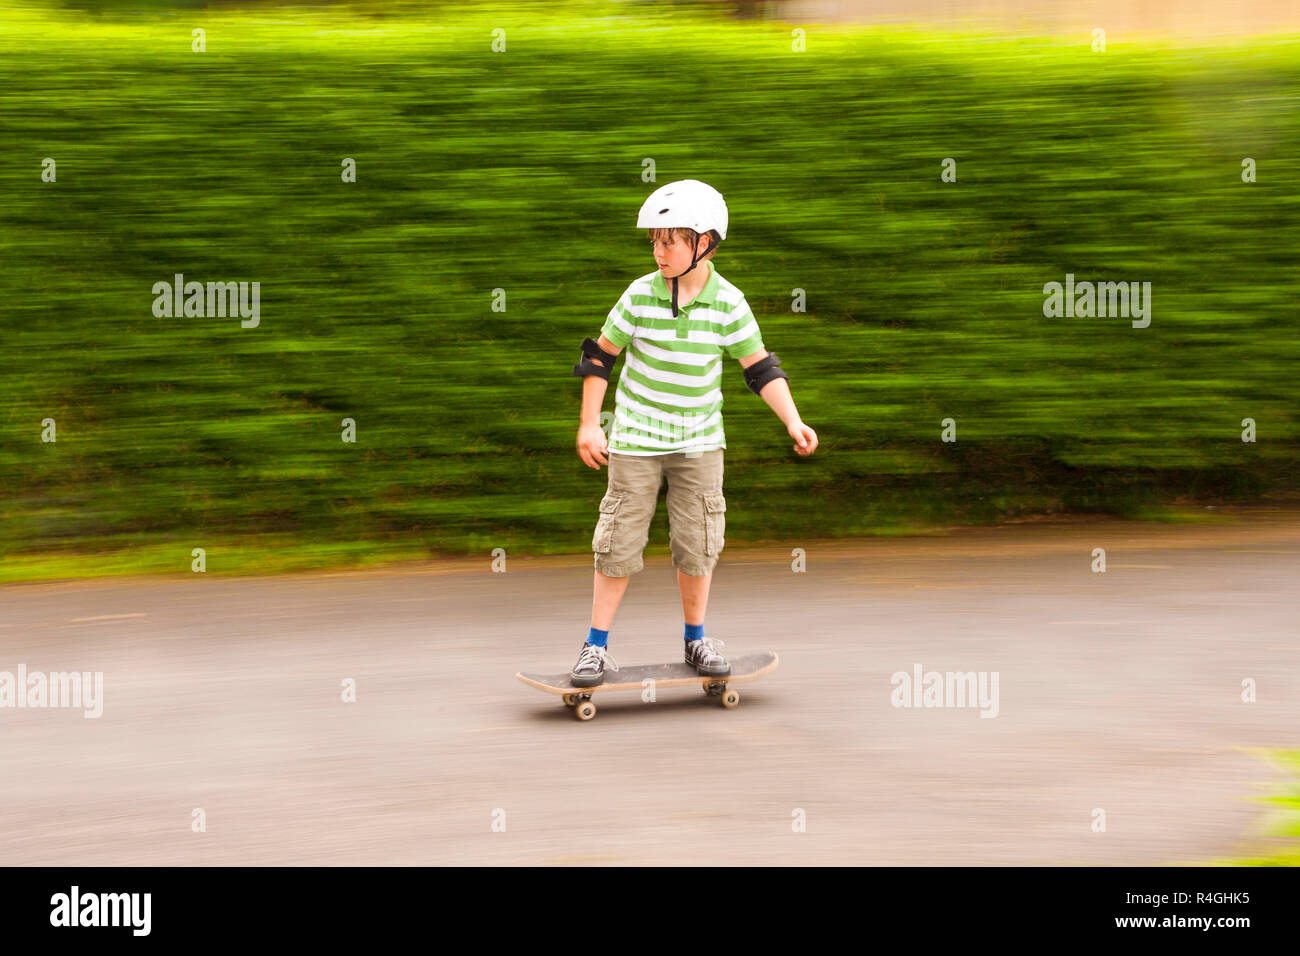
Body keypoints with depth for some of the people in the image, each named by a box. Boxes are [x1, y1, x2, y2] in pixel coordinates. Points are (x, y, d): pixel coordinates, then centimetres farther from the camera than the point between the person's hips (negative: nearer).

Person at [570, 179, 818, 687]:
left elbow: (762, 369, -1)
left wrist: (793, 421, -12)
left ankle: (696, 640, 24)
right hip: (636, 438, -1)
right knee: (619, 543, 1)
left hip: (699, 442, 1)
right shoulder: (640, 295, -10)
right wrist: (589, 424, -3)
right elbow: (600, 356, 0)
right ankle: (596, 646, 11)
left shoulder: (728, 302, -8)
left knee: (697, 544, 6)